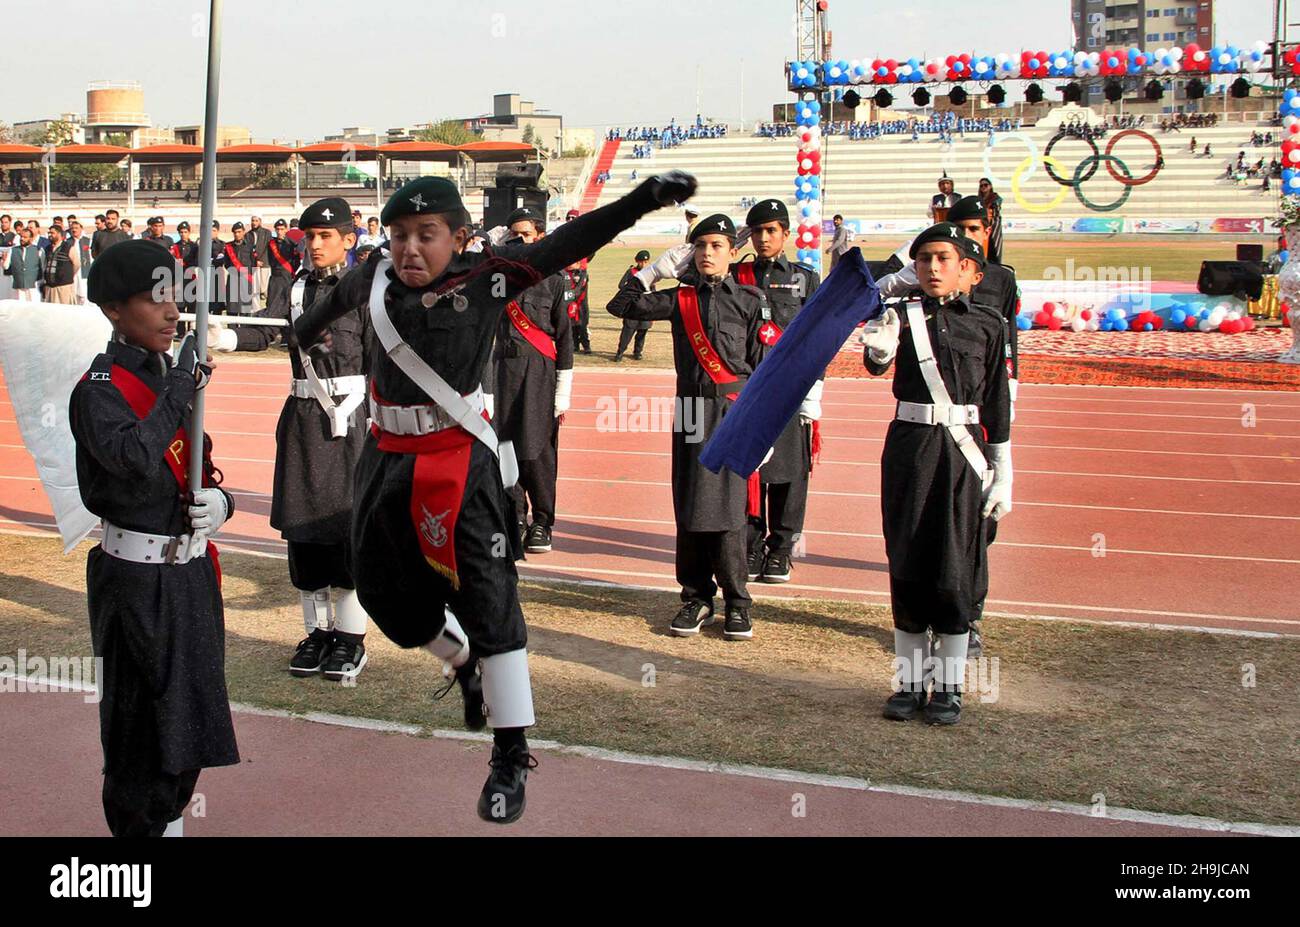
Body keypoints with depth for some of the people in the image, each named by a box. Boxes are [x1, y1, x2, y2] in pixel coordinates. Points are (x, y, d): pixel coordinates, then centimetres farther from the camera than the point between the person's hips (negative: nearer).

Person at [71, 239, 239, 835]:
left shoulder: (175, 376, 10)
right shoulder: (98, 391, -13)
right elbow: (136, 458, -33)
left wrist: (218, 502, -5)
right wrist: (181, 387, -24)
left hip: (192, 570, 7)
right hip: (138, 579, -7)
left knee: (189, 716, 17)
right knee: (143, 725, 3)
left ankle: (170, 819, 33)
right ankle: (136, 826, 17)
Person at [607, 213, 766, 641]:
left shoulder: (749, 300, 3)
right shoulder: (680, 299, 9)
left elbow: (761, 365, 3)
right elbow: (621, 305, 6)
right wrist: (657, 269, 4)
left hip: (735, 413, -3)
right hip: (692, 413, 3)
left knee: (727, 507, -3)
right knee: (689, 508, 5)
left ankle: (736, 603, 8)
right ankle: (697, 597, 16)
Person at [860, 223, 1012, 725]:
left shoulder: (987, 326, 2)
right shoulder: (904, 317, 1)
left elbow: (997, 405, 5)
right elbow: (877, 364, -18)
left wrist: (1003, 474, 4)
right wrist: (879, 348, -41)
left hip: (963, 454, 0)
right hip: (909, 449, 1)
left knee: (956, 568, 2)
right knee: (907, 565, 6)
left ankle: (948, 687, 14)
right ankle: (910, 683, 17)